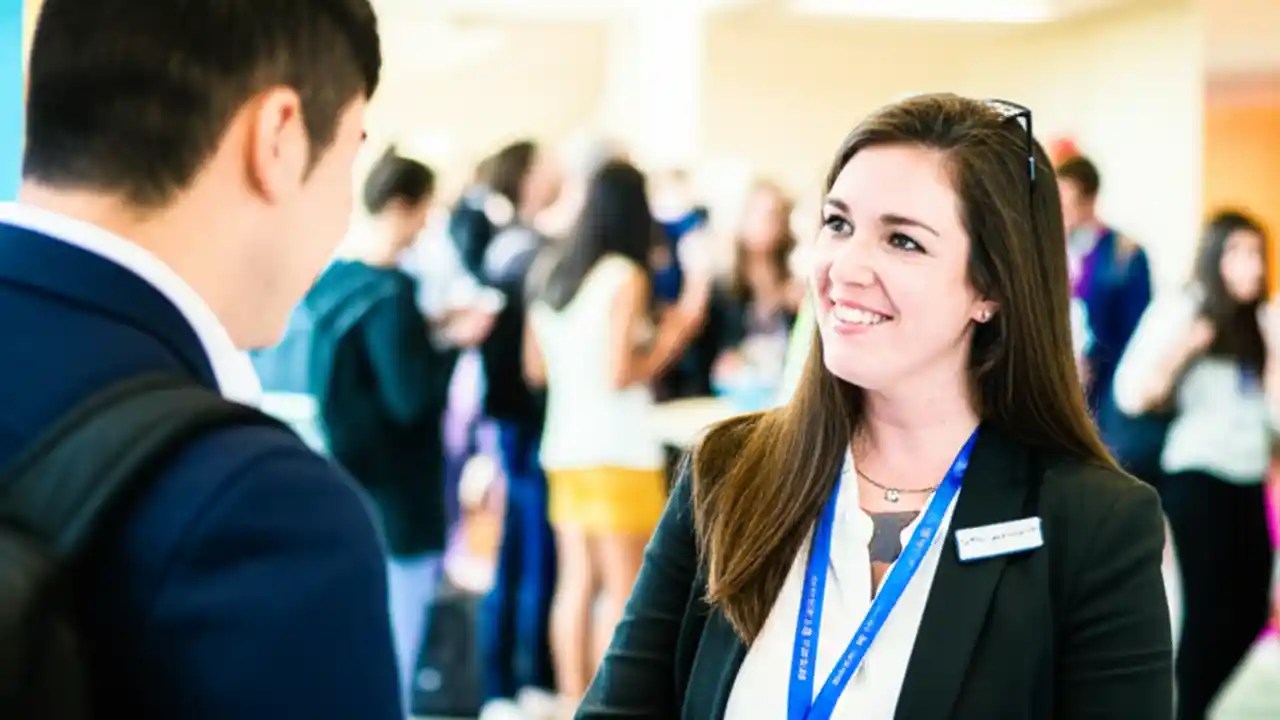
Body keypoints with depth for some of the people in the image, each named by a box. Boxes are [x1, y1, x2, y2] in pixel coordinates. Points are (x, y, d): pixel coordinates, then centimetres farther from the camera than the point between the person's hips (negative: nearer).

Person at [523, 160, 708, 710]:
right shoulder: (625, 276, -11)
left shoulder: (557, 273, 9)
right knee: (623, 588, 1)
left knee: (576, 583, 10)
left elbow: (535, 369, 14)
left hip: (565, 447, 7)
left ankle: (575, 704, 12)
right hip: (617, 452, -7)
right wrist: (676, 331, -6)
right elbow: (620, 374, -16)